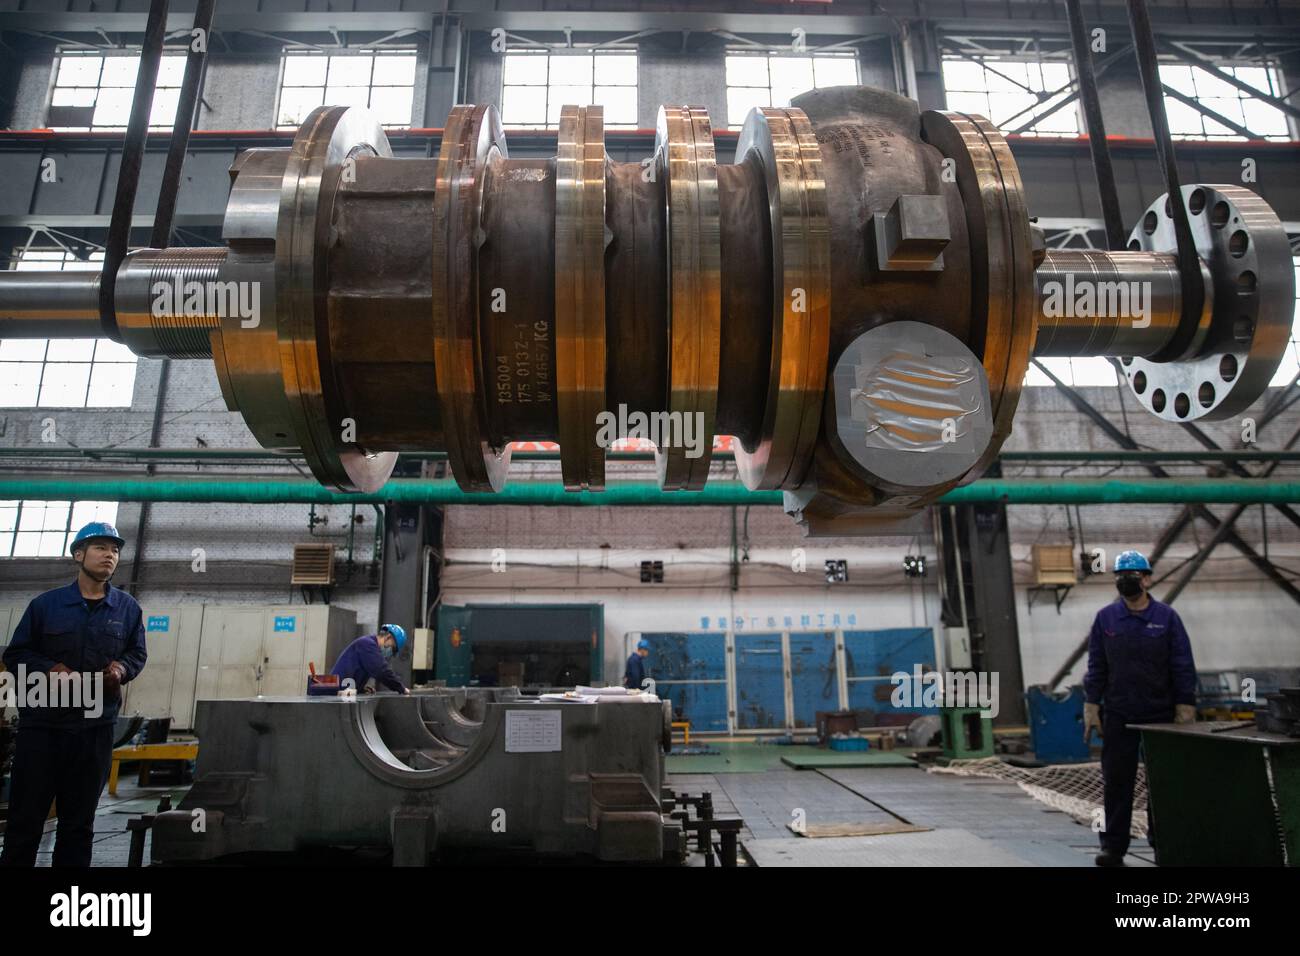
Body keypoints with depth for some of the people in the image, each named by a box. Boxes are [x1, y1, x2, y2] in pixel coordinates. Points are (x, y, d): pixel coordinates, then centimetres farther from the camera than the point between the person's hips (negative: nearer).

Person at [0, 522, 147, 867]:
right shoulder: (46, 603, 0)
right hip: (42, 723, -2)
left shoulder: (128, 608, 6)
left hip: (96, 727, 2)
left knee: (79, 821, 10)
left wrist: (122, 668, -8)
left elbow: (137, 654, 14)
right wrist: (49, 669, -13)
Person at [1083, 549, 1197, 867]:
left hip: (1161, 714, 0)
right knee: (1117, 781, 2)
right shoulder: (1105, 617, 1)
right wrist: (1091, 707, 0)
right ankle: (1113, 846, 7)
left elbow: (1183, 667, -1)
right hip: (1118, 715, 0)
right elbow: (1096, 667, 3)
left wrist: (1185, 709, -5)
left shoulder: (1166, 617, -2)